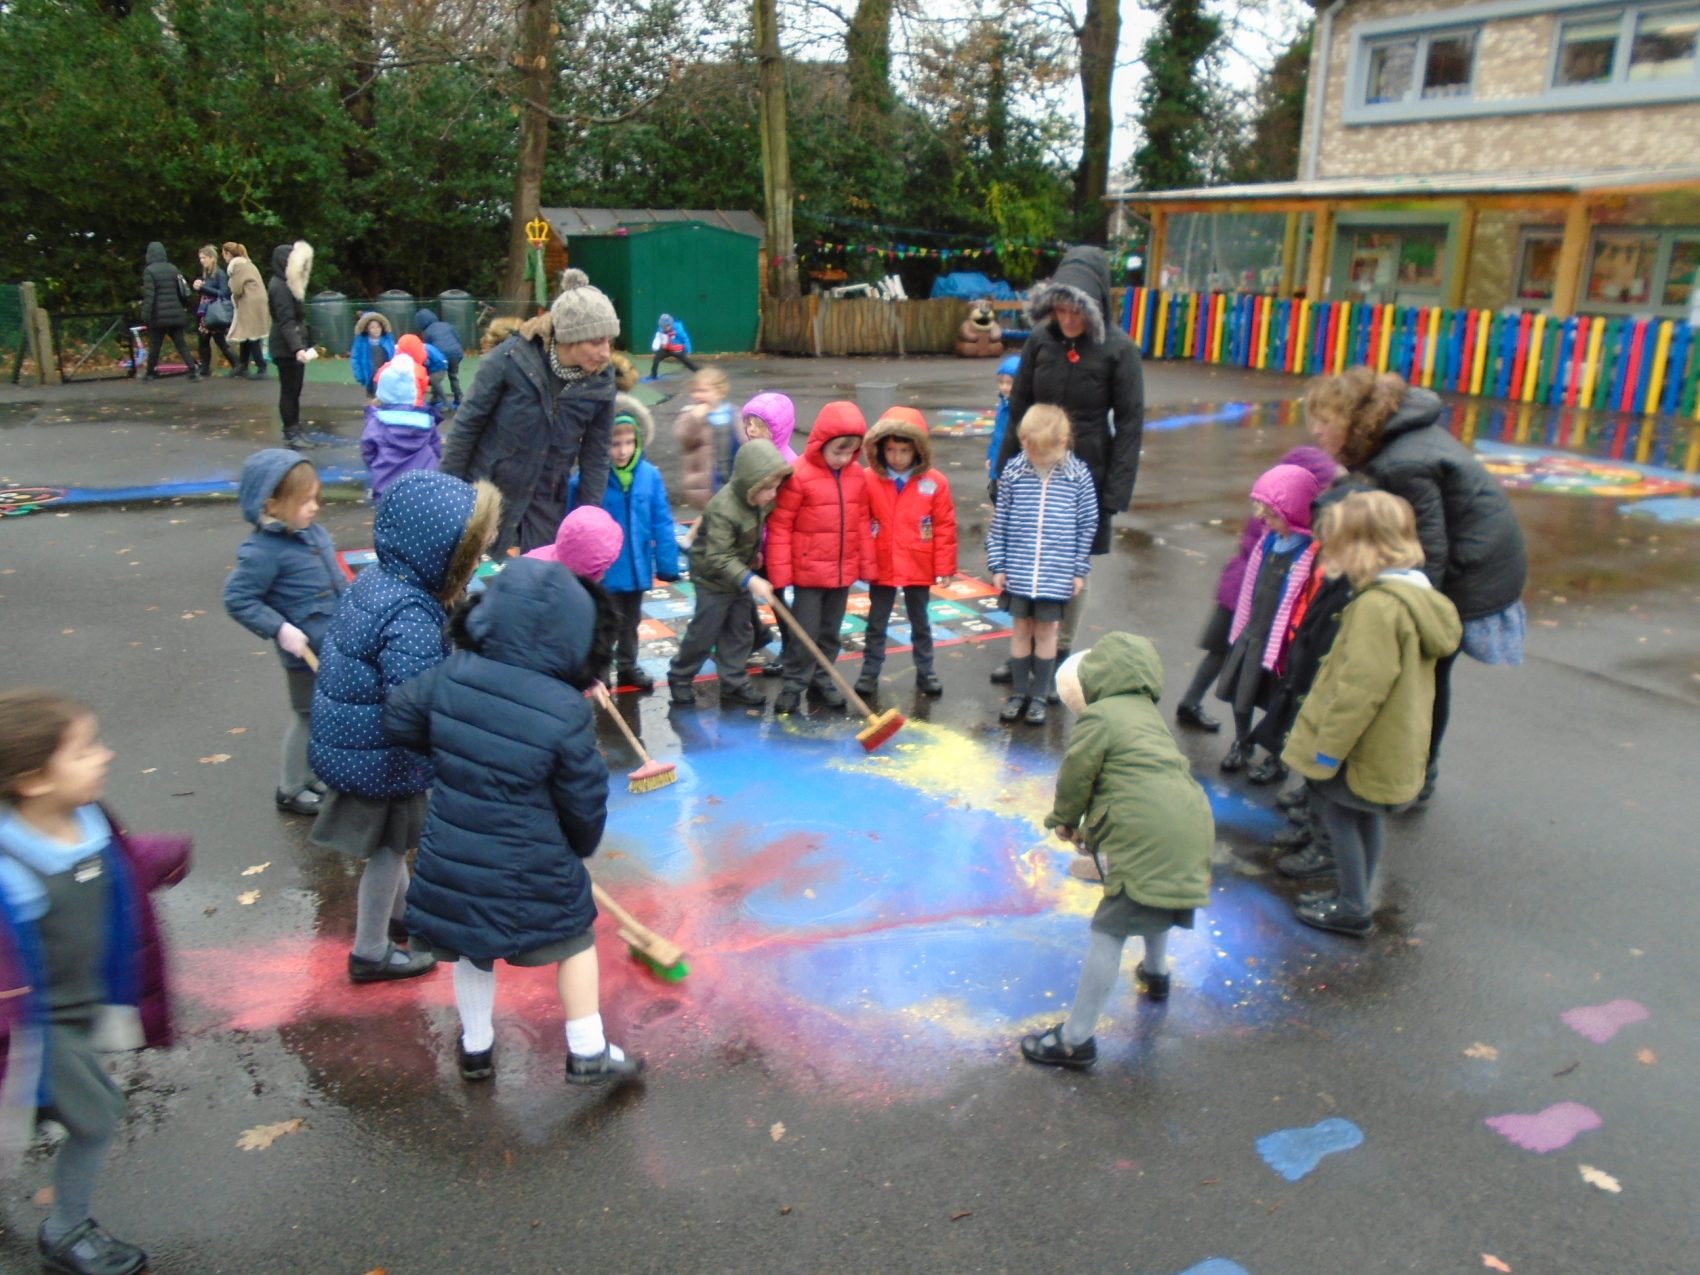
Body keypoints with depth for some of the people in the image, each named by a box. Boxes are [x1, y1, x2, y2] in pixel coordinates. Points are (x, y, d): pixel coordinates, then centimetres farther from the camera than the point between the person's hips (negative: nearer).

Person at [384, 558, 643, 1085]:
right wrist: (582, 845, 10)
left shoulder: (451, 675, -12)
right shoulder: (565, 711, -21)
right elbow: (584, 801, -10)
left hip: (451, 854, 4)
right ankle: (588, 1052, 25)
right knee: (574, 939, 18)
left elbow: (398, 722, 4)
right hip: (528, 865, -4)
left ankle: (476, 1047, 42)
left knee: (472, 944, 26)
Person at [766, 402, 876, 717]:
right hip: (808, 571, -5)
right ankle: (794, 685, 15)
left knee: (831, 631, 16)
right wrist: (780, 572, -14)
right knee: (805, 632, 1)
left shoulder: (857, 476, 1)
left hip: (843, 571, 5)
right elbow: (780, 526, -13)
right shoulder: (799, 476, -16)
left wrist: (867, 565, 9)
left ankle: (821, 679, 30)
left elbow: (862, 523, 9)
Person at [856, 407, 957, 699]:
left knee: (921, 623, 17)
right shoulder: (868, 480, -10)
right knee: (876, 624, 13)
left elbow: (945, 527, -5)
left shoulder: (935, 482, -9)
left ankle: (926, 673, 30)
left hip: (919, 568, 0)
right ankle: (869, 674, 24)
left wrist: (944, 566, -4)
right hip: (881, 567, 0)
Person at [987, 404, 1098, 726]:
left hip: (1057, 575, -1)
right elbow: (1000, 522, 1)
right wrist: (998, 566, 1)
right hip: (1018, 572, 1)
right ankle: (1018, 693, 25)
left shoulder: (1078, 476, -6)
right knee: (1021, 629, 11)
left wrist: (1079, 570, 1)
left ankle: (1039, 696, 23)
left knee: (1046, 631, 10)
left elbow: (1087, 525, 1)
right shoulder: (1013, 471, -5)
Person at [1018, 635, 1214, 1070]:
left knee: (1110, 929, -7)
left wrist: (1064, 820, 17)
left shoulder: (1098, 717, -4)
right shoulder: (1144, 711, 24)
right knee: (1153, 904, 35)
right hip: (1189, 825, 9)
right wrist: (1087, 826, 25)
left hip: (1147, 837, -9)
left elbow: (1074, 777, -3)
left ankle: (1076, 1039, -5)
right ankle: (1155, 973, 59)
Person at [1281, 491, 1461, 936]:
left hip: (1365, 751, -9)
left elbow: (1361, 687, -28)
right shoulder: (1420, 595, 6)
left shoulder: (1378, 605, -27)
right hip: (1395, 748, 9)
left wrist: (1328, 749, -20)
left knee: (1339, 810, 7)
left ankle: (1353, 908, 18)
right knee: (1366, 815, 21)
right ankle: (1357, 899, 36)